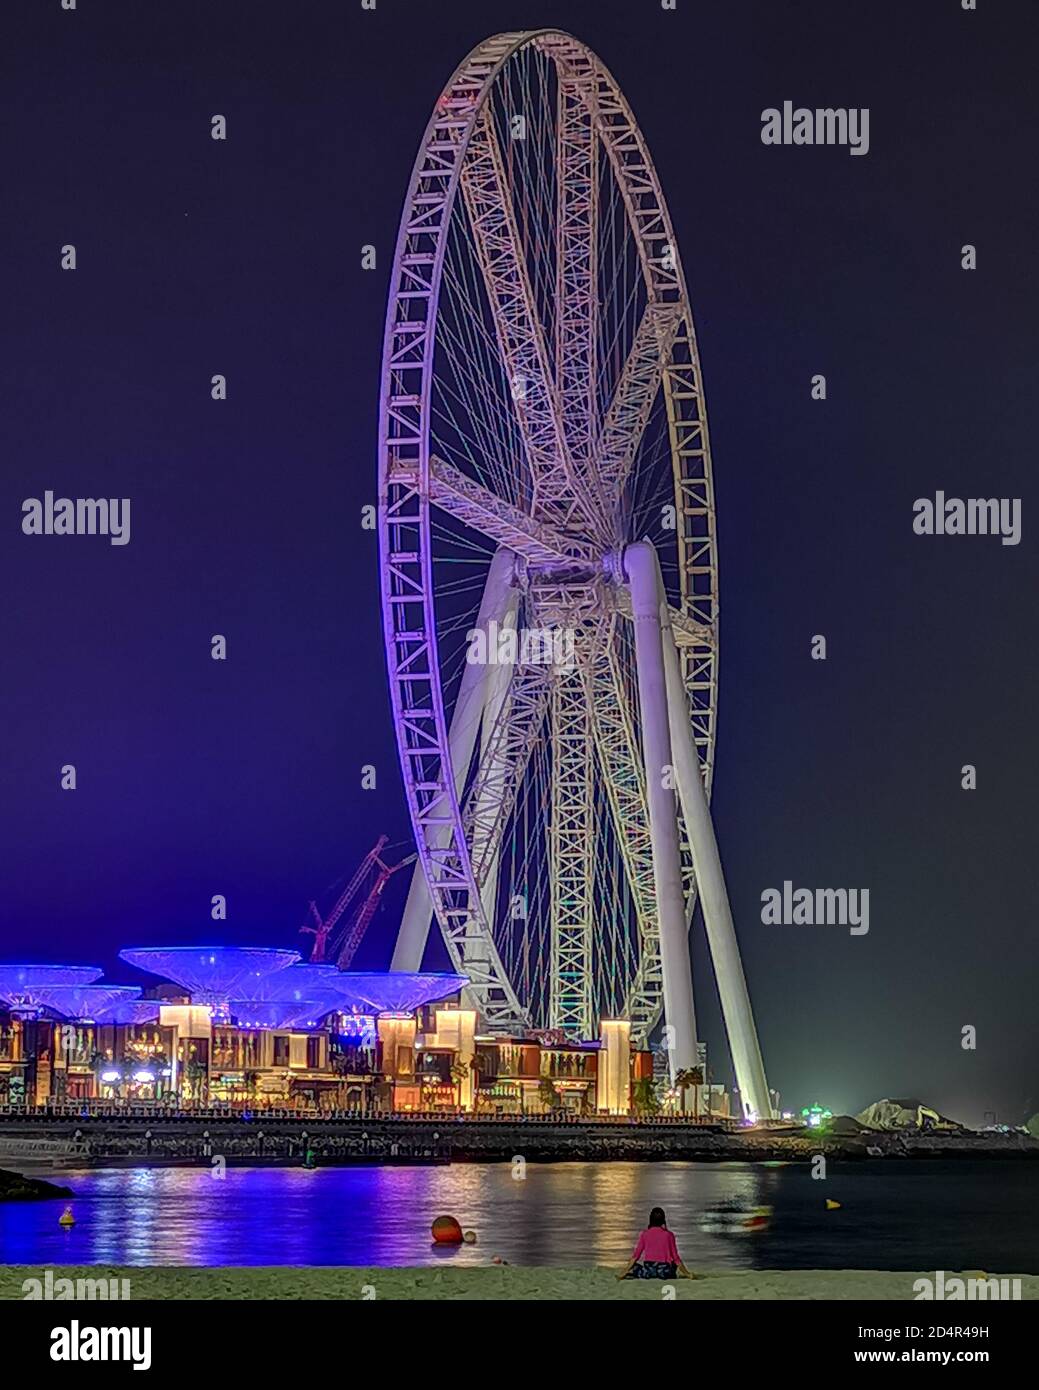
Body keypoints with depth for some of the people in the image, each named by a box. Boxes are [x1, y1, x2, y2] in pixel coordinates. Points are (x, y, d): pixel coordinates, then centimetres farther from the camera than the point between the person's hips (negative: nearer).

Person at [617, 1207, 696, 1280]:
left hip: (648, 1268, -1)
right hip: (664, 1270, 1)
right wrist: (686, 1272, 14)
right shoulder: (669, 1235, 3)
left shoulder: (645, 1234, 5)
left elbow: (636, 1255, 4)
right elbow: (675, 1257, 5)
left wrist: (626, 1271, 10)